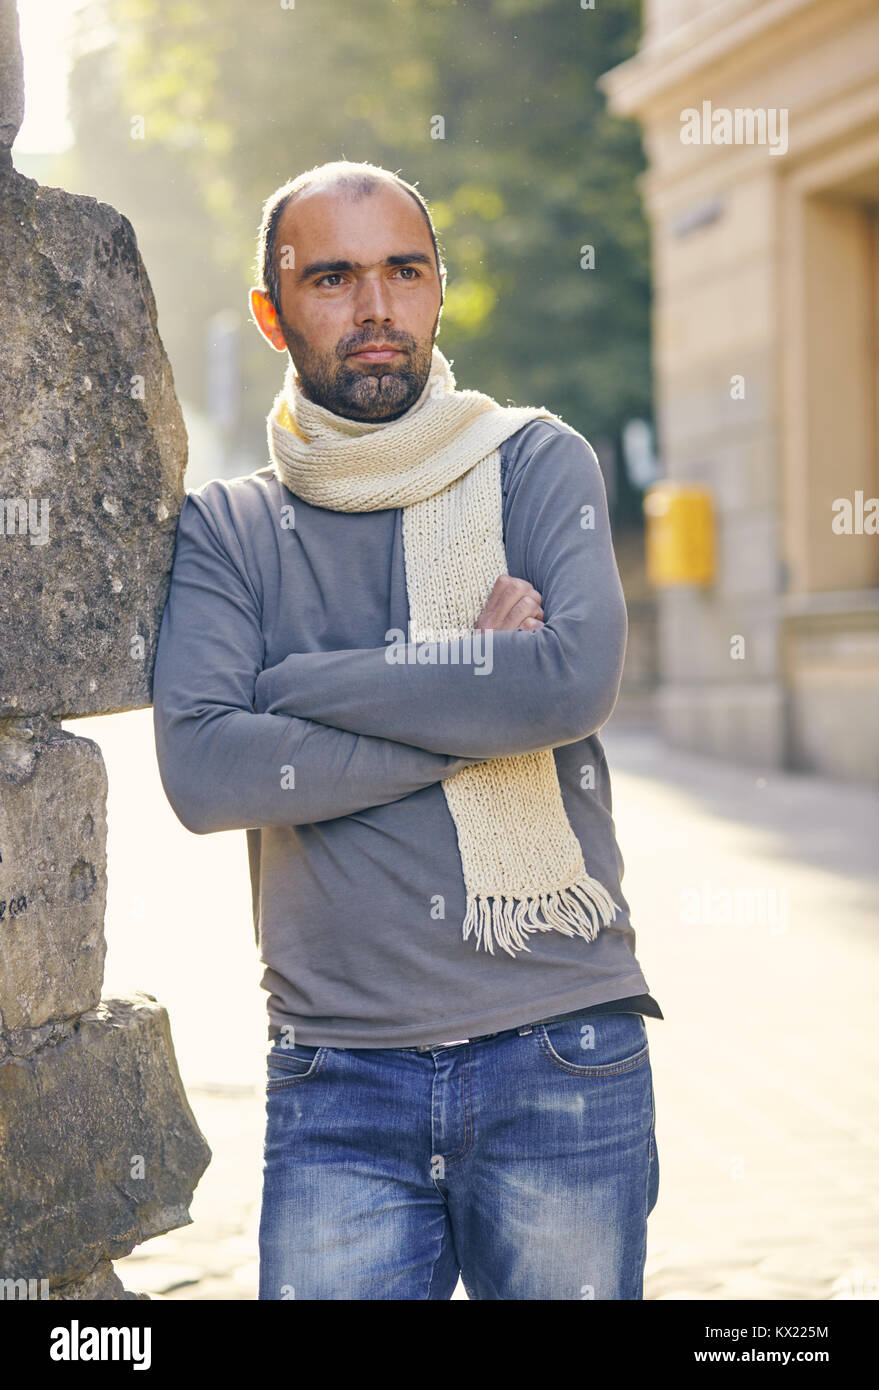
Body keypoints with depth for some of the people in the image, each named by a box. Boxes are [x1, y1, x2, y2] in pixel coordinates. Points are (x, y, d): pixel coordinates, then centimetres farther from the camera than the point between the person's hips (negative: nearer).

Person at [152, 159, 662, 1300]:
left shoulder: (537, 463, 5)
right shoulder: (226, 527, 6)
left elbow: (577, 680, -14)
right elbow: (202, 770, -10)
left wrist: (306, 680, -9)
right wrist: (476, 695, -11)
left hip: (562, 1056, 0)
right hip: (336, 1078, 1)